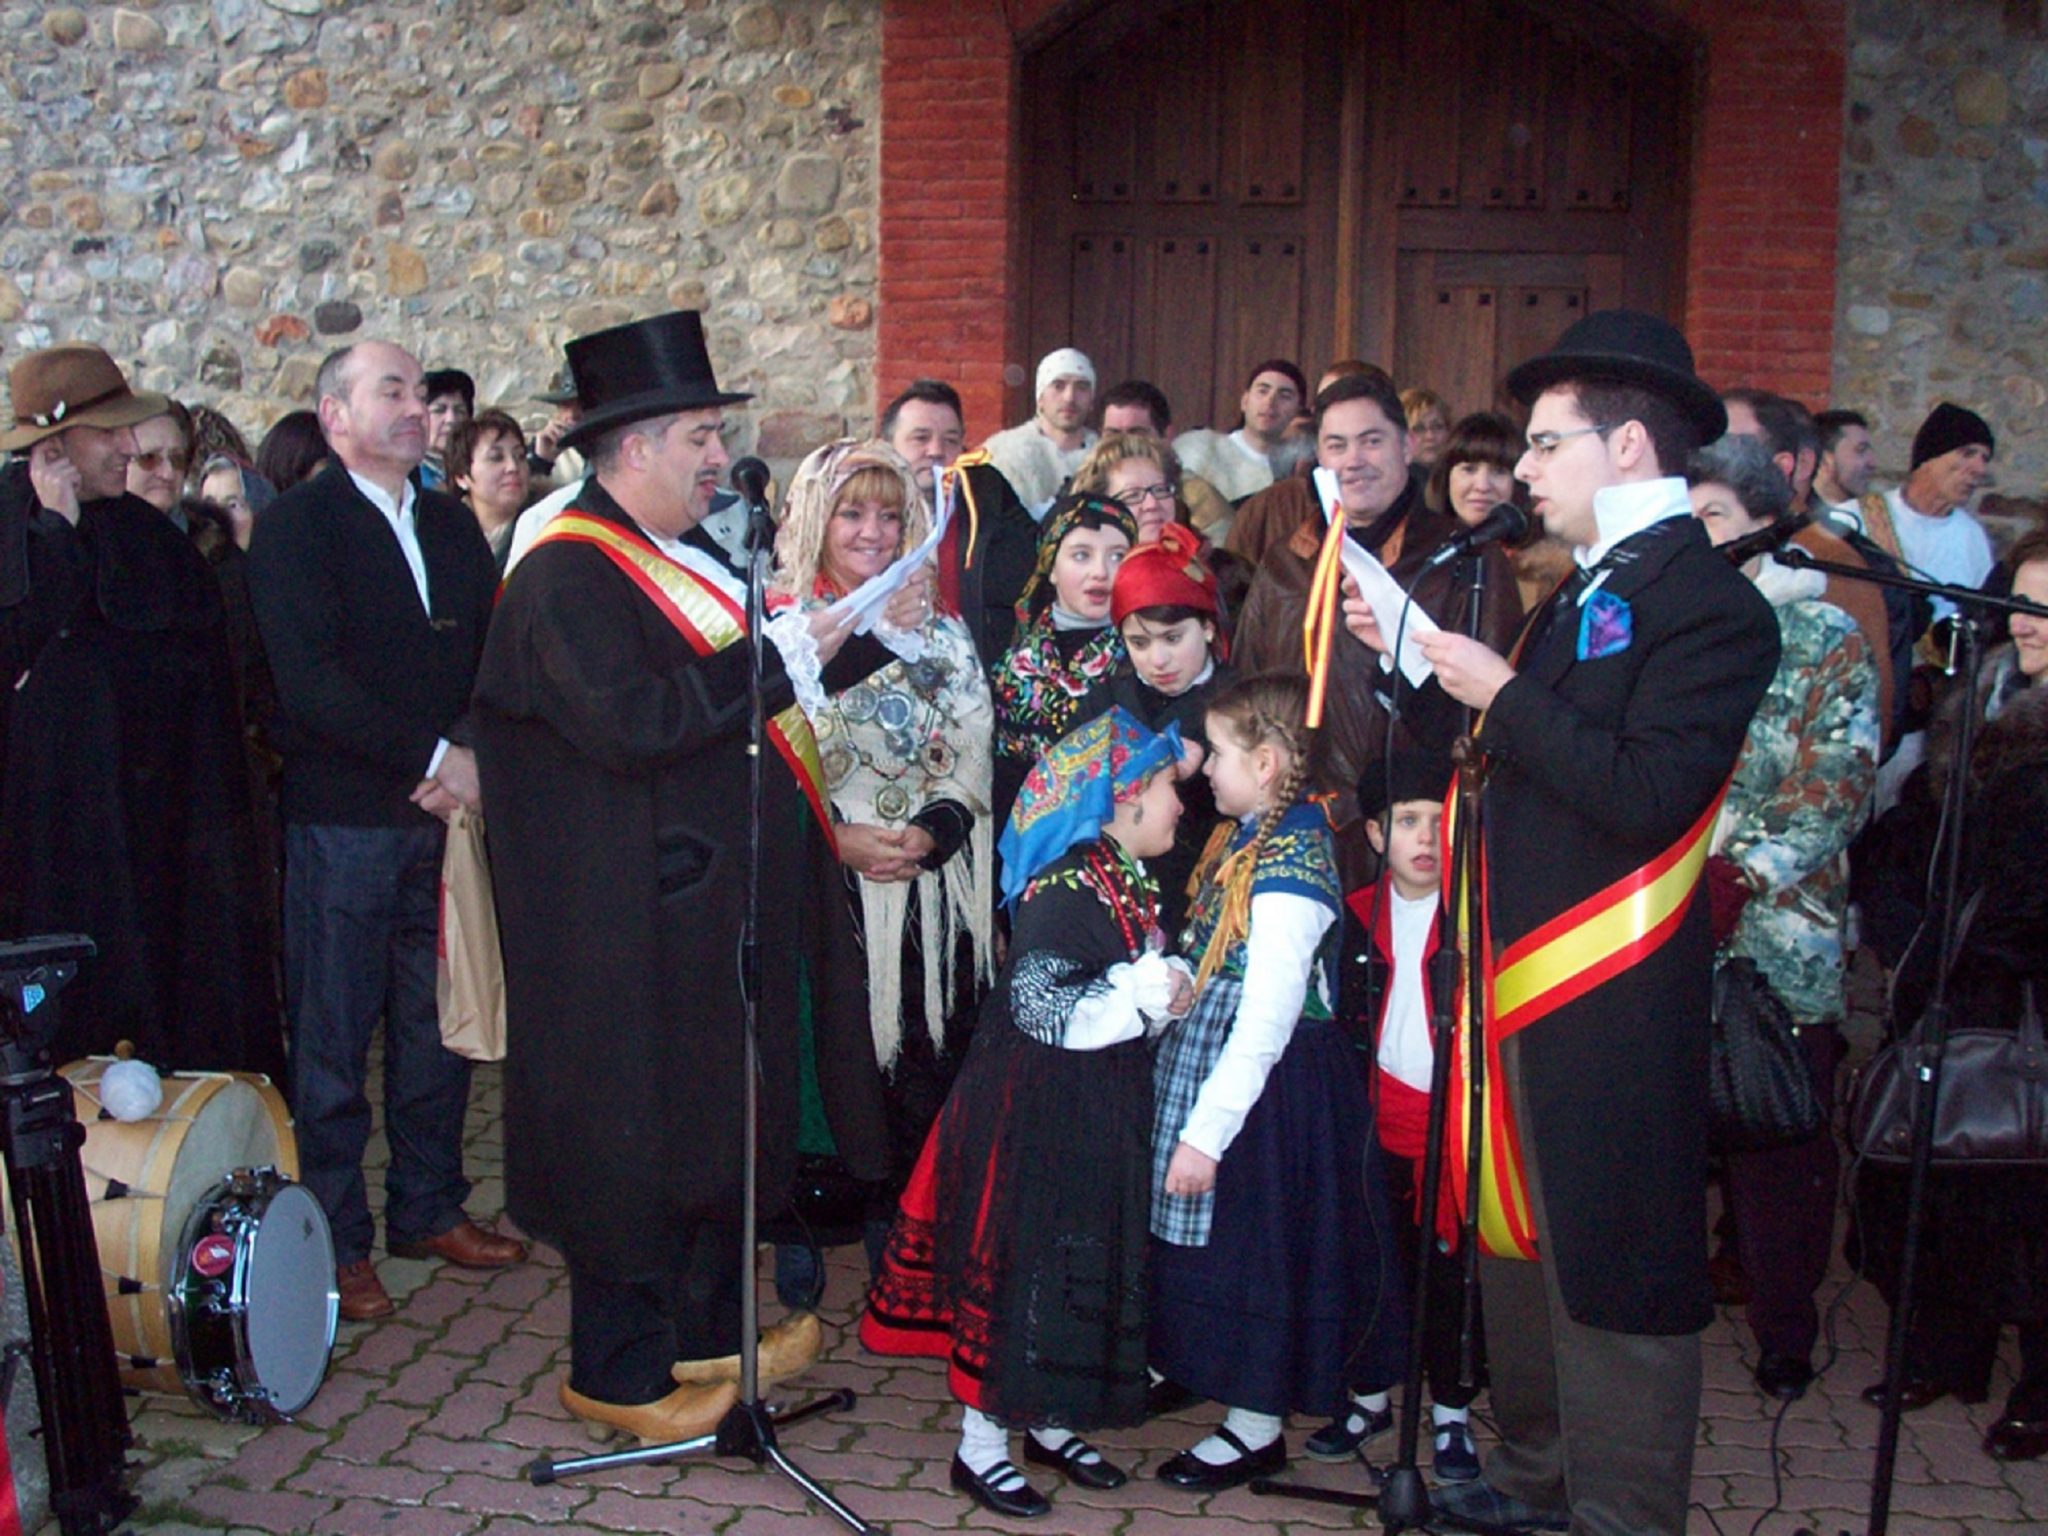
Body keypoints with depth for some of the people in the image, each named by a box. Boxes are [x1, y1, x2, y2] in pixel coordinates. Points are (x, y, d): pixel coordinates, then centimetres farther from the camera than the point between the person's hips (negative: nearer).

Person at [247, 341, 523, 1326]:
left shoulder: (453, 525, 15)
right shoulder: (295, 525, -5)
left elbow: (492, 657, 10)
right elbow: (309, 678, -16)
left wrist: (466, 762, -7)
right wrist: (436, 756, -17)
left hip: (445, 812, 6)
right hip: (342, 823, -6)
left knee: (439, 1023, 12)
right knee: (333, 1038, 2)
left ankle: (428, 1208, 26)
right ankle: (335, 1240, 13)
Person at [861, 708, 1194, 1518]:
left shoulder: (1130, 882, 9)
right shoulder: (1066, 891, -21)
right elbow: (1039, 1005, -27)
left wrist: (1166, 991, 0)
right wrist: (1147, 995, -21)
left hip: (1099, 1120, 9)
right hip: (1037, 1121, -9)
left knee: (1082, 1267, 16)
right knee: (1021, 1265, 0)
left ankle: (1049, 1424, 31)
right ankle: (979, 1443, 14)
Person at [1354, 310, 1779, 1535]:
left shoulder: (1707, 600, -16)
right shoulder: (1591, 588, 15)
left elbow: (1648, 797, -26)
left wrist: (1504, 695, -20)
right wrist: (1421, 655, 7)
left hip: (1614, 1003, -10)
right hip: (1527, 977, 10)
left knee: (1617, 1273, 1)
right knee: (1521, 1245, 22)